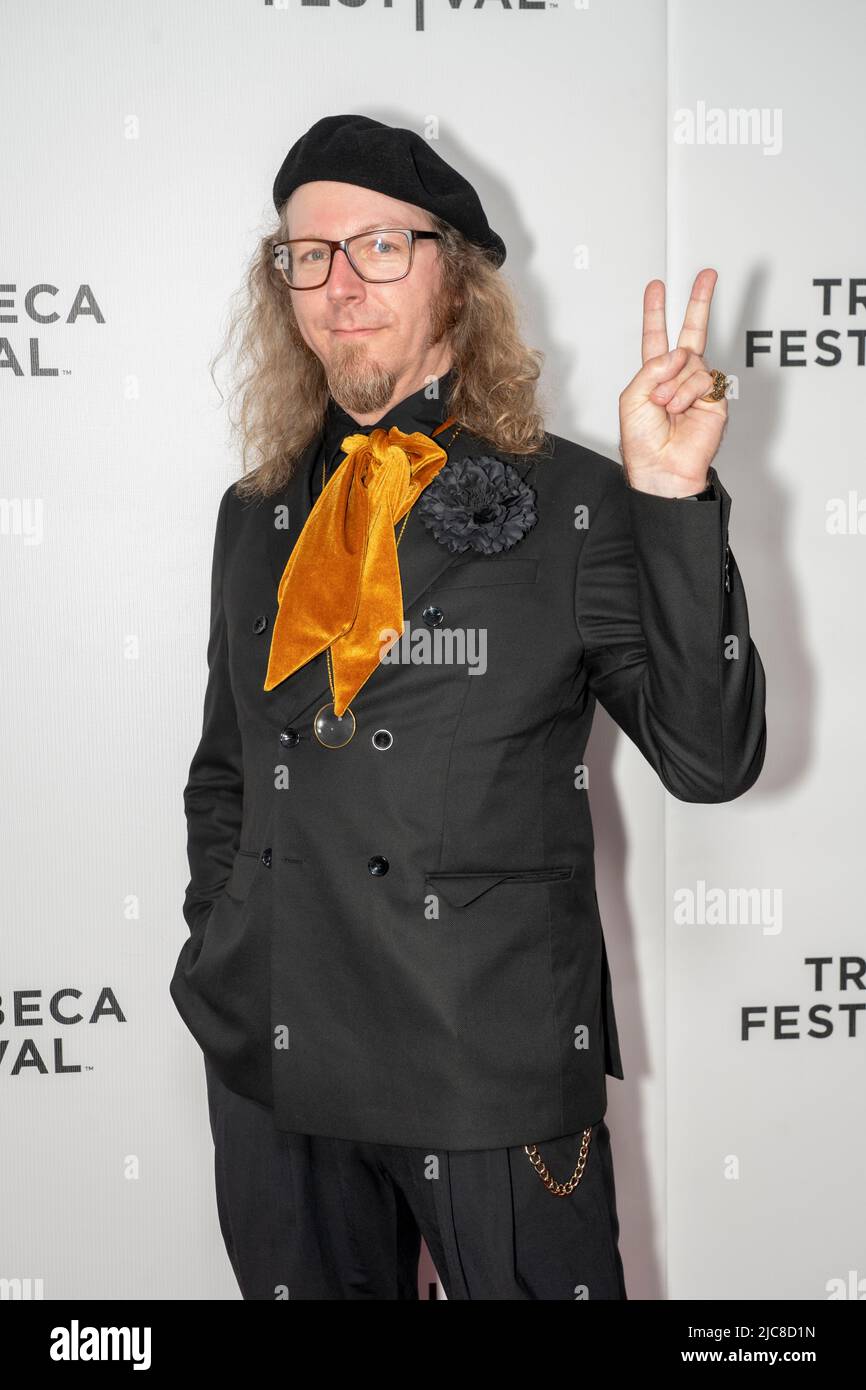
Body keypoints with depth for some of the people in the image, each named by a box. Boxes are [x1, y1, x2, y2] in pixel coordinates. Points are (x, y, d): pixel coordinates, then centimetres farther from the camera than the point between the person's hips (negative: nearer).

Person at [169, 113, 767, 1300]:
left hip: (499, 1069, -3)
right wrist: (218, 955, 8)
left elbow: (712, 760, -13)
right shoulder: (256, 518, 8)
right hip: (274, 1067, 4)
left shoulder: (572, 505, -6)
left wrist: (674, 501, -20)